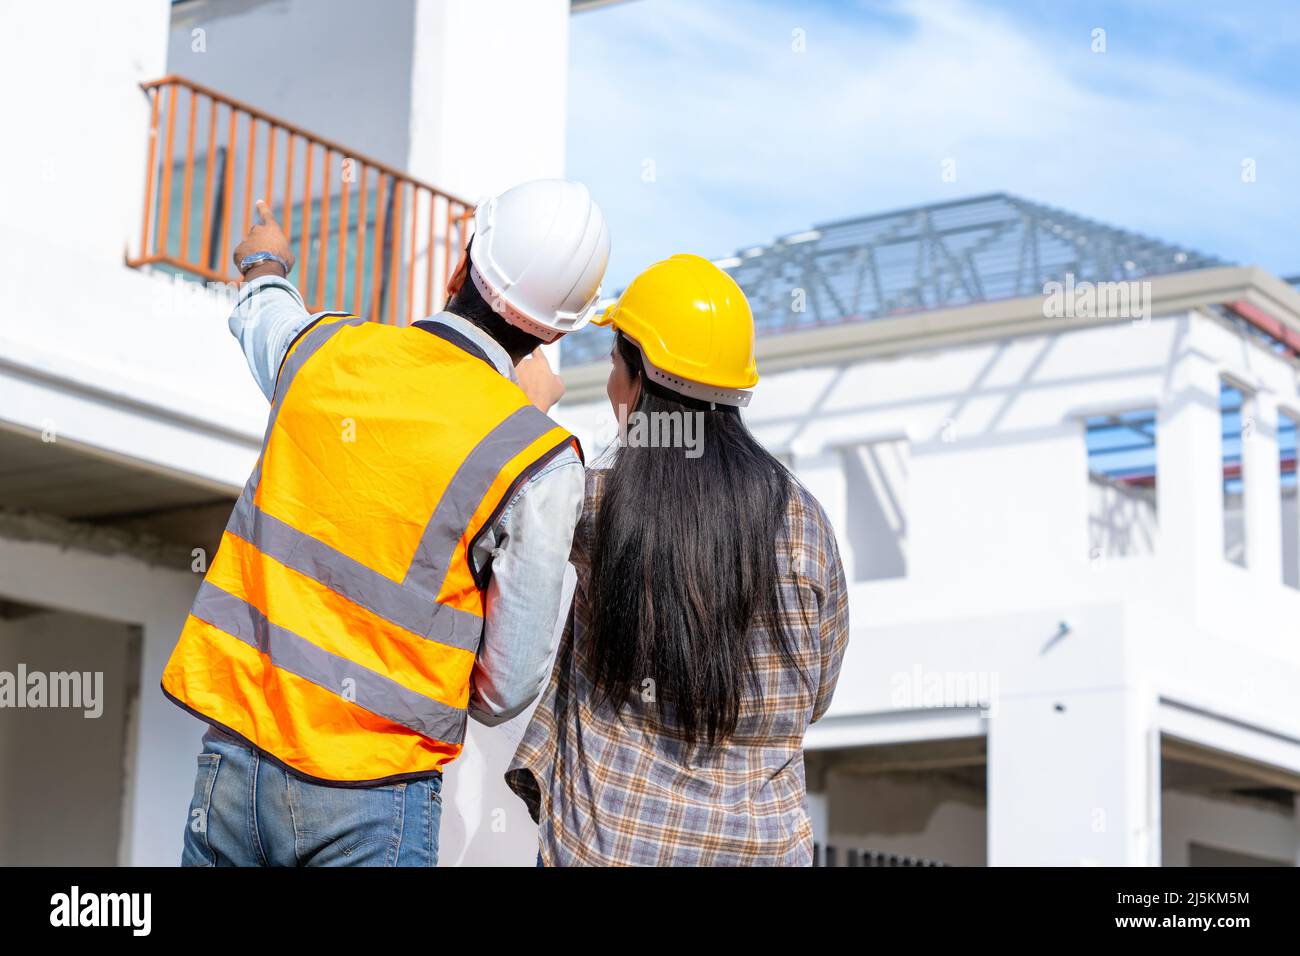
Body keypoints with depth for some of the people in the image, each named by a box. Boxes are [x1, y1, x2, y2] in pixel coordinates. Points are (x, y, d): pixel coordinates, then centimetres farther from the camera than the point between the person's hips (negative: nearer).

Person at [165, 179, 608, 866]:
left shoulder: (325, 348, 0)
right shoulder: (537, 462, -14)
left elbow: (260, 318, 27)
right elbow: (505, 690, -8)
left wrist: (263, 264, 53)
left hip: (232, 762, 5)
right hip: (369, 801, -4)